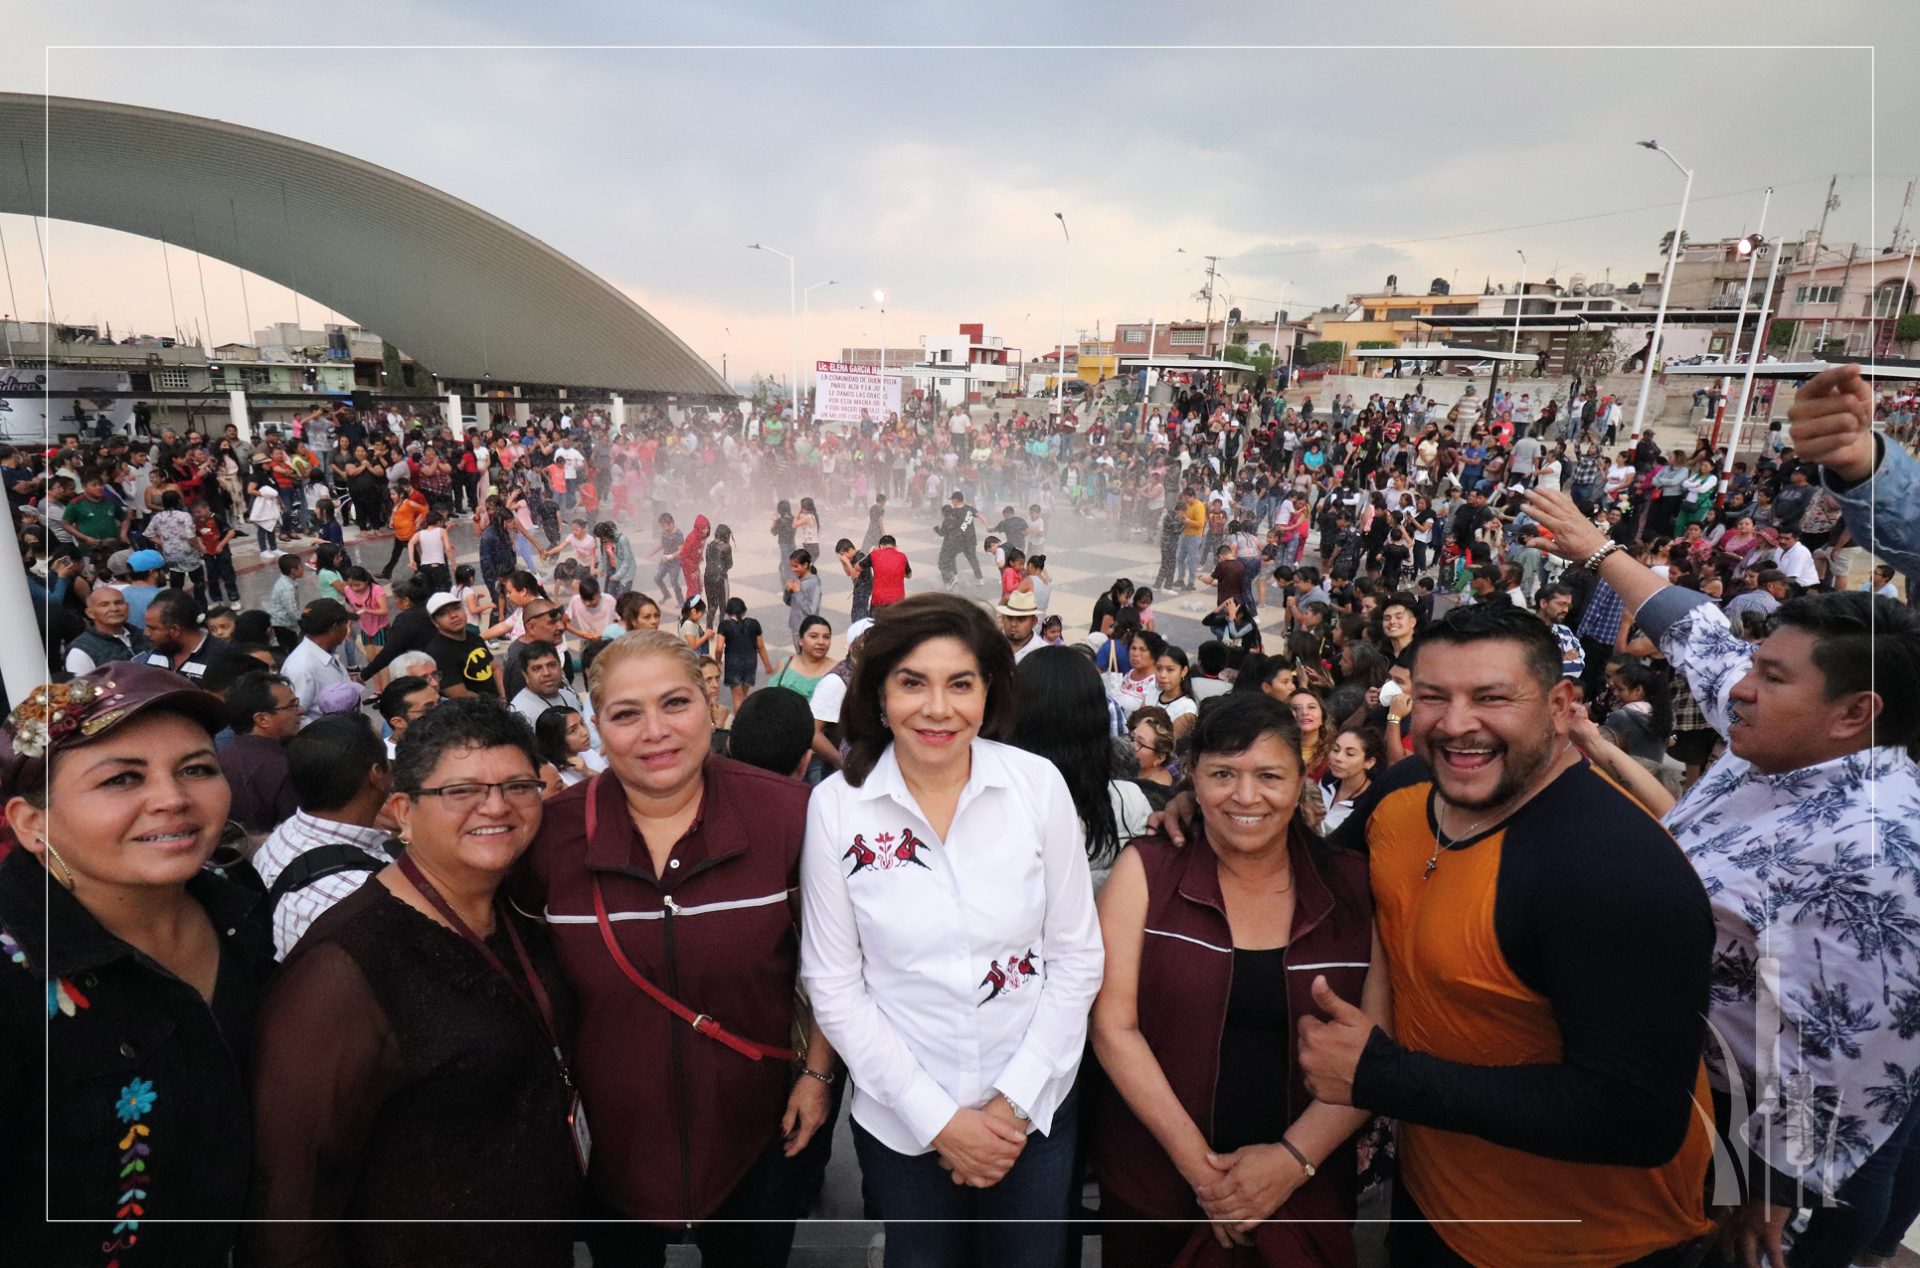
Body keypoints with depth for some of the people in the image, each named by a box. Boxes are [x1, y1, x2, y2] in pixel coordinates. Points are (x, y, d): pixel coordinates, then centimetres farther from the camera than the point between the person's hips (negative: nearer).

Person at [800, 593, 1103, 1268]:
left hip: (1037, 1108, 1)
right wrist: (937, 1118, -10)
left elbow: (1077, 956, -5)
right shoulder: (835, 807, -13)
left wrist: (1014, 1102, -8)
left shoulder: (1039, 785, -12)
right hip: (899, 1118, 0)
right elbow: (834, 985, -9)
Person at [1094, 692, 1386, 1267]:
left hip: (1304, 1194, 1)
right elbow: (1113, 1026, -10)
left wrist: (1295, 1158, -13)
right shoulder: (1145, 871, -8)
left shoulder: (1351, 887, -4)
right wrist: (1198, 1164, -13)